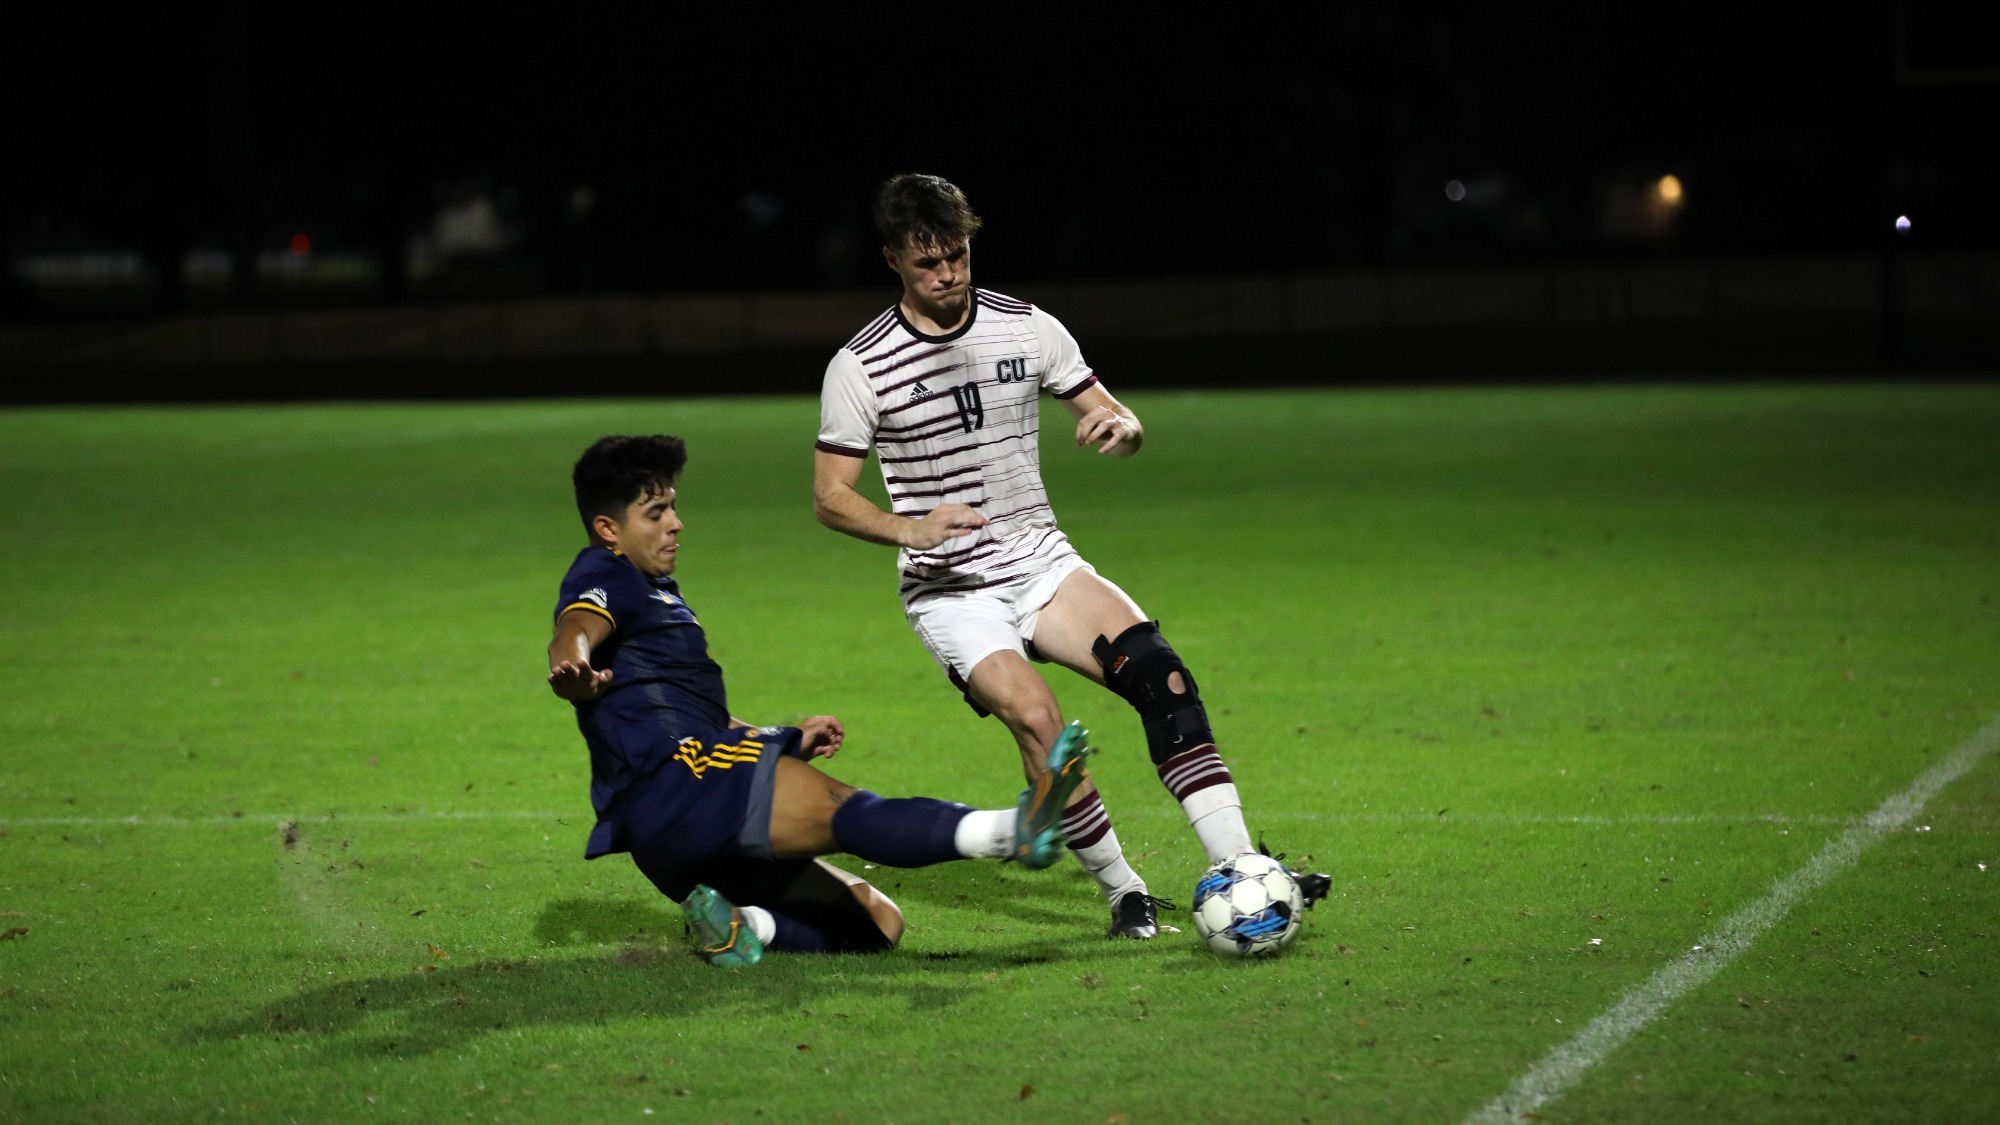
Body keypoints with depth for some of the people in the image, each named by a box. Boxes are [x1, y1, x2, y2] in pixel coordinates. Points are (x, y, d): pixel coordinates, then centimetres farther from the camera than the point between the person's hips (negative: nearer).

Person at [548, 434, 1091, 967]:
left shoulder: (656, 594, 32)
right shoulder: (602, 579, 3)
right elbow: (574, 632, -22)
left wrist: (791, 742, 22)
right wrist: (576, 676, -47)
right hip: (672, 786, -10)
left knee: (877, 921, 4)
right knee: (840, 807, -33)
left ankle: (738, 922, -16)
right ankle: (1009, 830, -53)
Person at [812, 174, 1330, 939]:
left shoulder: (1028, 329, 3)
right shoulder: (860, 367, -6)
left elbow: (1118, 423, 8)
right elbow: (830, 497, -5)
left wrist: (1122, 428, -18)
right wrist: (911, 529, -24)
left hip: (1042, 564, 3)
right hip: (951, 591, -3)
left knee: (1159, 672, -21)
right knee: (1035, 718, -28)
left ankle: (1237, 868, -23)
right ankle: (1124, 894, -13)